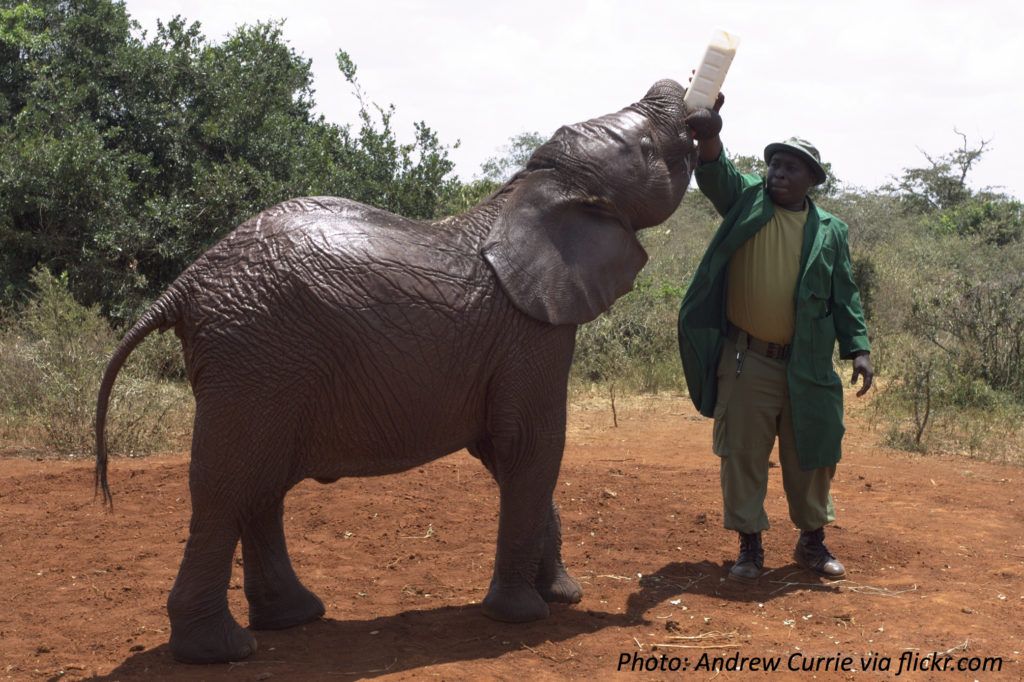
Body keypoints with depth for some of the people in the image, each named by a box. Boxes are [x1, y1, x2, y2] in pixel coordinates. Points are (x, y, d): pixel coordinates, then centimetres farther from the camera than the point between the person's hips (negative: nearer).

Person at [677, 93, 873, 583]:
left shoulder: (829, 231, 7)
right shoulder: (745, 201, 5)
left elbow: (844, 295, 9)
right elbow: (715, 173, -13)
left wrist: (858, 348, -1)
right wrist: (709, 134, -34)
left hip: (806, 364, 1)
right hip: (746, 360, -1)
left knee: (809, 458, 9)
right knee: (742, 456, 2)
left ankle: (813, 541, 26)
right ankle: (749, 546, 14)